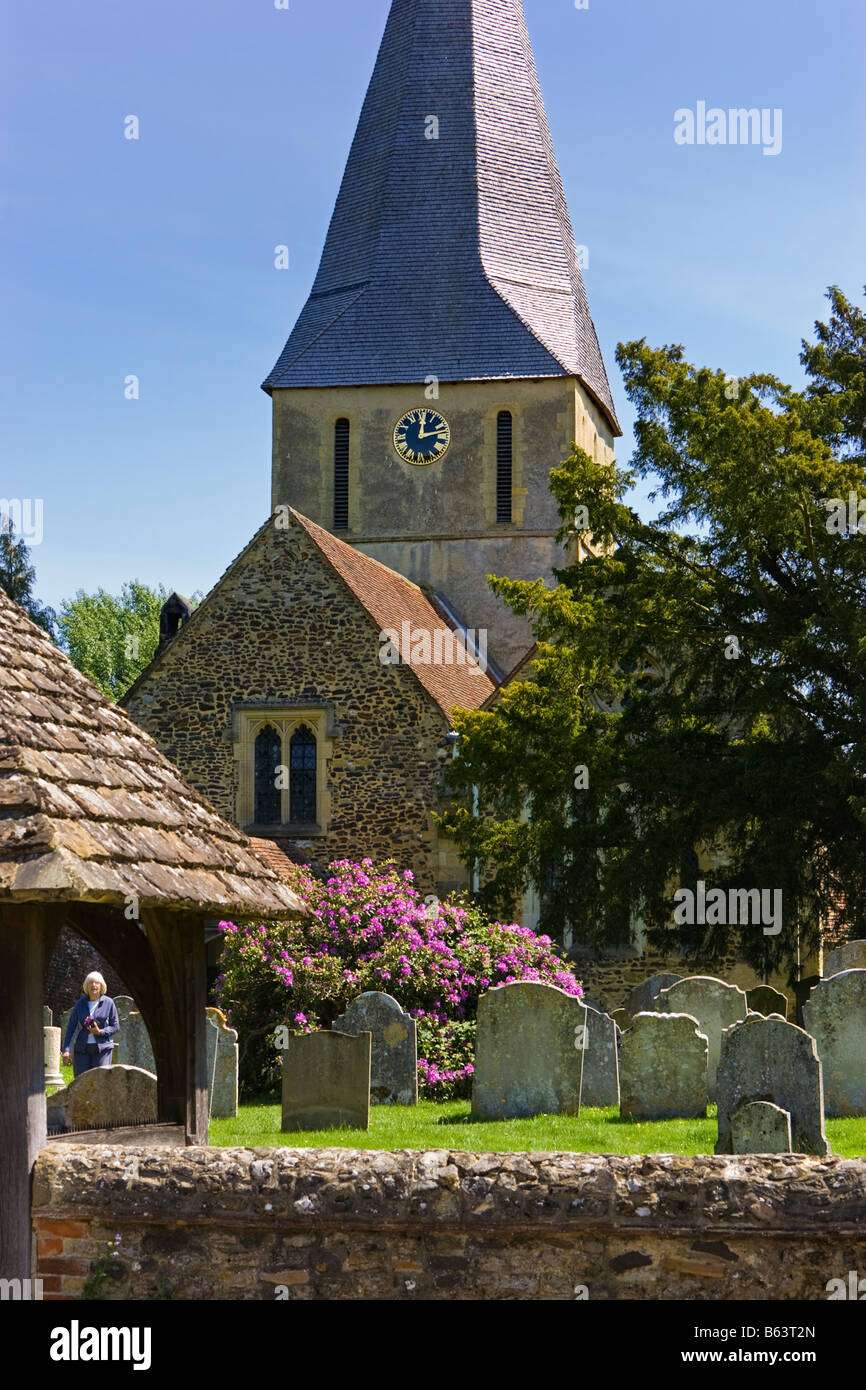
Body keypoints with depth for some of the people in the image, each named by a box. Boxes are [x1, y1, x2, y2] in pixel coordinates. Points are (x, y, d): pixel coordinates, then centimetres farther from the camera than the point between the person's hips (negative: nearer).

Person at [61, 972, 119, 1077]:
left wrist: (100, 1032, -13)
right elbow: (71, 1027, 6)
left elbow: (115, 1026, 6)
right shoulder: (80, 1004, 6)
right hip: (82, 1048, 2)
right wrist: (66, 1049, -3)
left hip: (102, 1048, -2)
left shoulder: (108, 1003, 2)